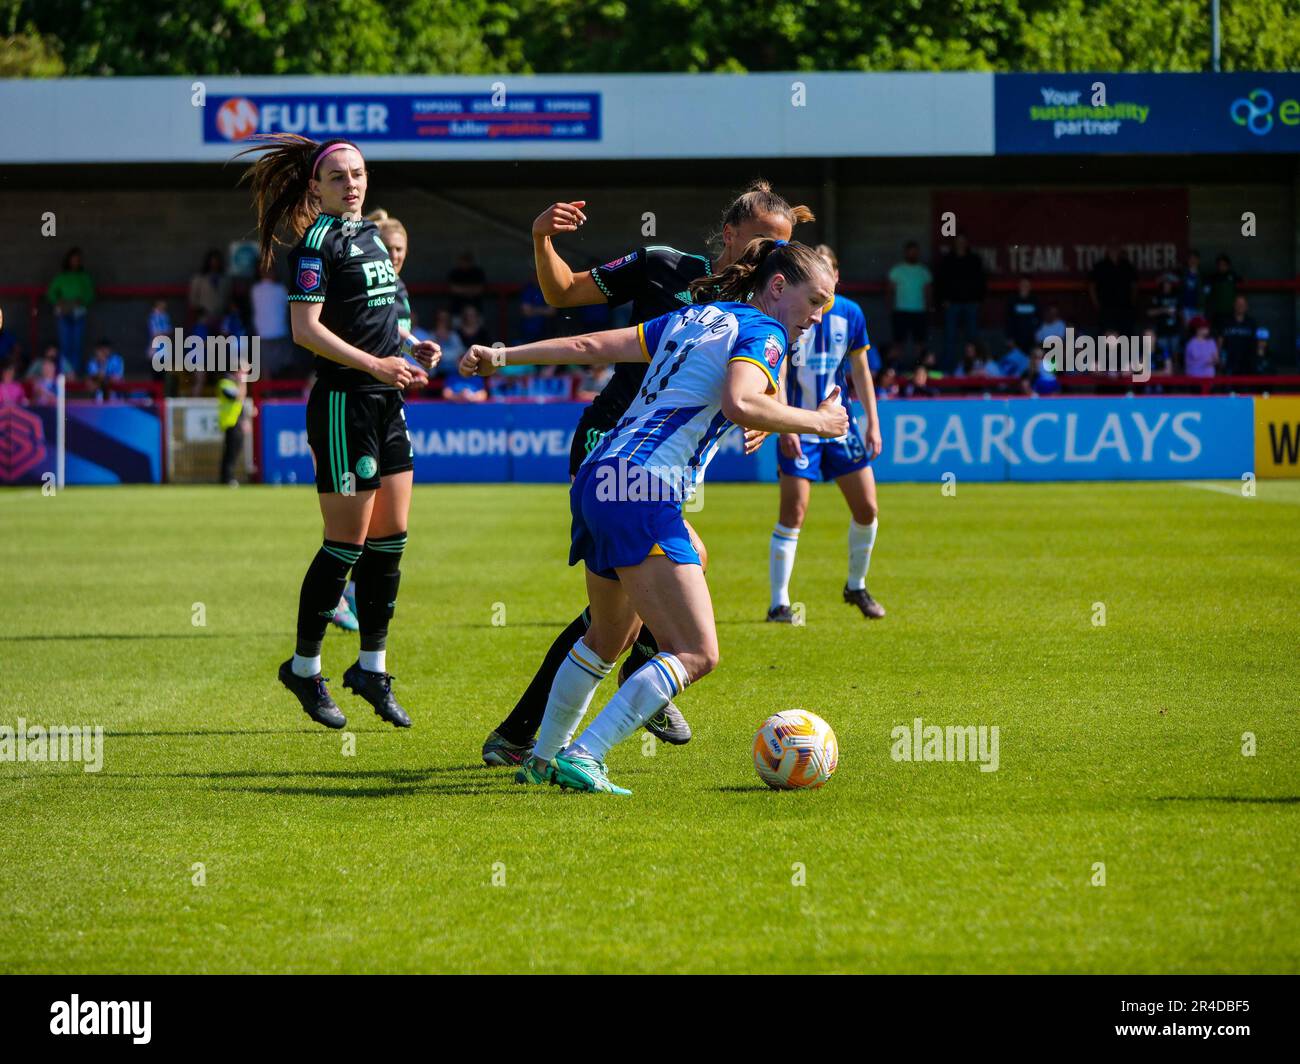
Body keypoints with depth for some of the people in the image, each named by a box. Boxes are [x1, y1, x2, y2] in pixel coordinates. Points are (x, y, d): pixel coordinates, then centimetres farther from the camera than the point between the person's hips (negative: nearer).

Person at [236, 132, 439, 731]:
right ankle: (305, 667, 7)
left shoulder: (369, 234, 15)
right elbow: (306, 328, -18)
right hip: (343, 404, -8)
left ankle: (372, 666, 18)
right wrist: (375, 364, -23)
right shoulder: (317, 241, -10)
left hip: (385, 401, 8)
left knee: (391, 537, 9)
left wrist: (412, 349, 10)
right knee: (348, 542, -5)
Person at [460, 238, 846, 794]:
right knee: (695, 653, -10)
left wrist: (503, 355, 23)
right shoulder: (763, 332, -2)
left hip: (598, 478, 10)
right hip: (644, 489, -10)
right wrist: (816, 421, -9)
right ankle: (582, 758, -18)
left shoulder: (693, 318, 21)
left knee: (609, 637, 29)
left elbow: (592, 345, 19)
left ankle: (543, 757, 38)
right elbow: (740, 403, -23)